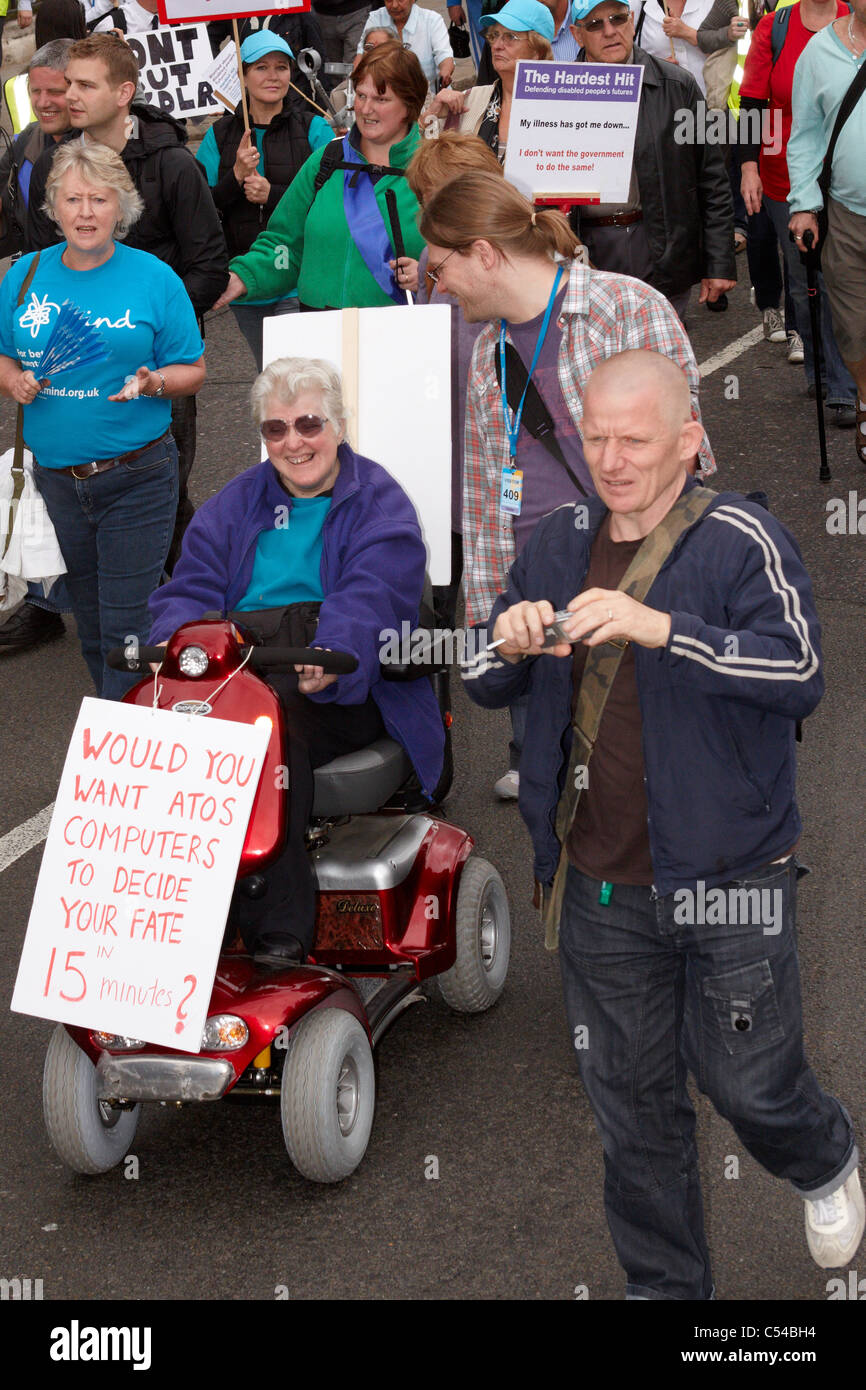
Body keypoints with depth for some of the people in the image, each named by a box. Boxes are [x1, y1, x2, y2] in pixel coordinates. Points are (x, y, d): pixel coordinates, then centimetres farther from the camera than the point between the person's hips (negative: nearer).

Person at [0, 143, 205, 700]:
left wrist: (150, 383, -20)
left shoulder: (155, 279, -4)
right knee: (89, 621, 16)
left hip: (136, 478, -4)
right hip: (57, 477, 4)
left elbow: (192, 368, 0)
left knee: (126, 624, -4)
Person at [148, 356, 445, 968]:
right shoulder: (237, 503, 22)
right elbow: (192, 588, 12)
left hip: (345, 688, -4)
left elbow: (370, 597, -12)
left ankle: (280, 937, -36)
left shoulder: (380, 503, 6)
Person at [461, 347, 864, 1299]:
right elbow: (480, 688, 9)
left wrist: (662, 629, -36)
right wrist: (507, 645, -15)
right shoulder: (560, 543, 6)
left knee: (747, 1082, 4)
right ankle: (663, 1284, 29)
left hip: (728, 877, -4)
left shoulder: (740, 541, -10)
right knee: (630, 1104, 11)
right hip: (598, 885, 4)